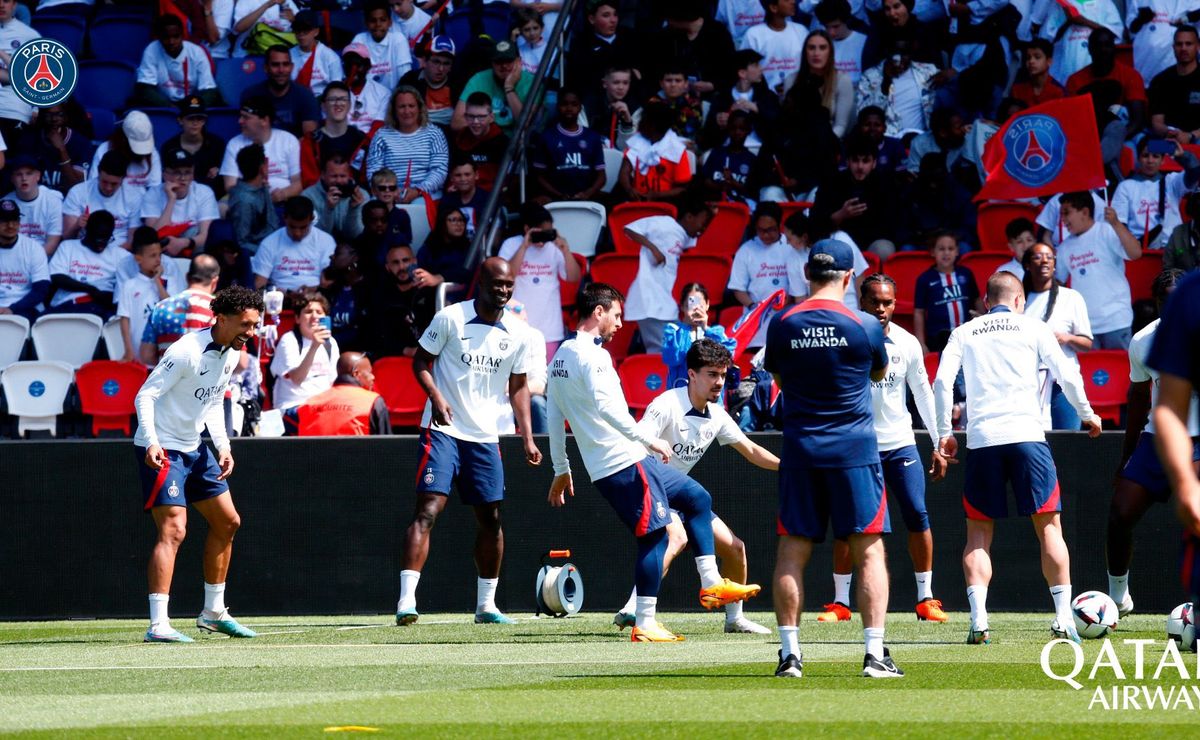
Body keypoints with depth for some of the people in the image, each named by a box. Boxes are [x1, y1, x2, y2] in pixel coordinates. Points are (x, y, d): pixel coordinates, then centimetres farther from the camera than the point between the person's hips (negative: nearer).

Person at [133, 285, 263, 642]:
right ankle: (158, 624, -21)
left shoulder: (232, 355, 5)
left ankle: (213, 612, 28)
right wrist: (151, 442, -33)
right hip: (162, 450, -10)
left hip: (194, 448, 10)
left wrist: (223, 446, 7)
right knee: (173, 529, -18)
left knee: (227, 522, 14)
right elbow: (145, 396, -21)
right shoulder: (187, 351, -22)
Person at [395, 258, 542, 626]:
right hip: (443, 430, -5)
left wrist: (527, 439, 6)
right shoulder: (450, 318, -6)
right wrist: (436, 398, -16)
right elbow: (420, 361, 2)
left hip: (485, 437, 5)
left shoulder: (517, 335, 6)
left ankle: (486, 604, 21)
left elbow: (518, 387, 14)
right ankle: (406, 600, -20)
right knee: (427, 510, -16)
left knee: (491, 518, 8)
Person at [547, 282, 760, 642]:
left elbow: (554, 417, 20)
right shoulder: (593, 355, -13)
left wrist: (561, 470, 25)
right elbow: (606, 406, -27)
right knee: (654, 535, -8)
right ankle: (644, 624, -8)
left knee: (697, 498, 17)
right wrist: (650, 440, -24)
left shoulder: (561, 356, 16)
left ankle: (710, 584, 13)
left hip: (603, 469, 10)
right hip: (625, 462, -10)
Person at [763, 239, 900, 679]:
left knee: (792, 552, 6)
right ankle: (875, 654, -4)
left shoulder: (782, 325, -1)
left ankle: (789, 654, 3)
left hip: (800, 449, 2)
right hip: (854, 450, -2)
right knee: (869, 551, 2)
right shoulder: (864, 326, -5)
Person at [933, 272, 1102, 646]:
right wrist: (1087, 414, 21)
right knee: (1048, 525, 4)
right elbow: (1067, 376, 6)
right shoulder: (1032, 328, 10)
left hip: (981, 441, 1)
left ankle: (978, 621, -7)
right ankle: (1064, 618, -3)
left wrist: (944, 433, 10)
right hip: (1026, 434, -1)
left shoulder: (964, 333, 14)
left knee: (978, 533, 7)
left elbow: (942, 382, 3)